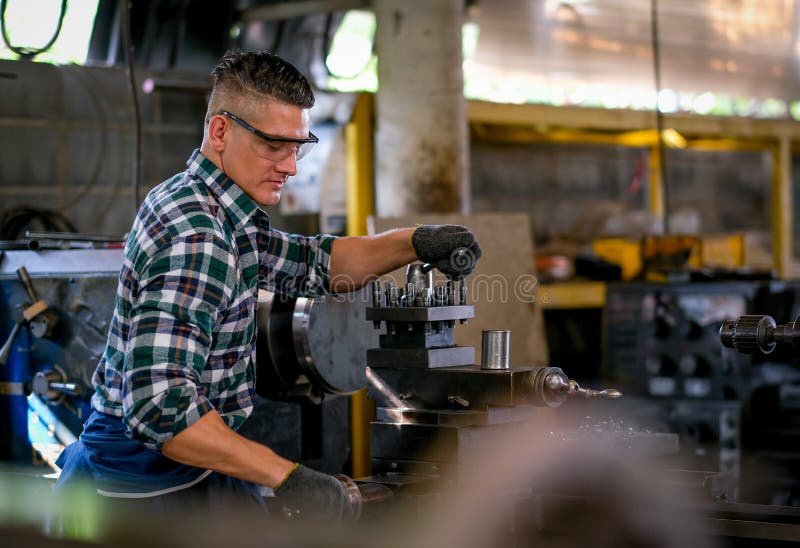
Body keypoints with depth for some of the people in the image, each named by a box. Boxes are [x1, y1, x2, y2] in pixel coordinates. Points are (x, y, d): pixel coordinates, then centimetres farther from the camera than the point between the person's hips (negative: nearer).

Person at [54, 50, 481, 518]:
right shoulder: (196, 238, -24)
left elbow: (311, 264, 17)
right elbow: (160, 405, -32)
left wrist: (417, 243, 2)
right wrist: (287, 477, -30)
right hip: (153, 489, -10)